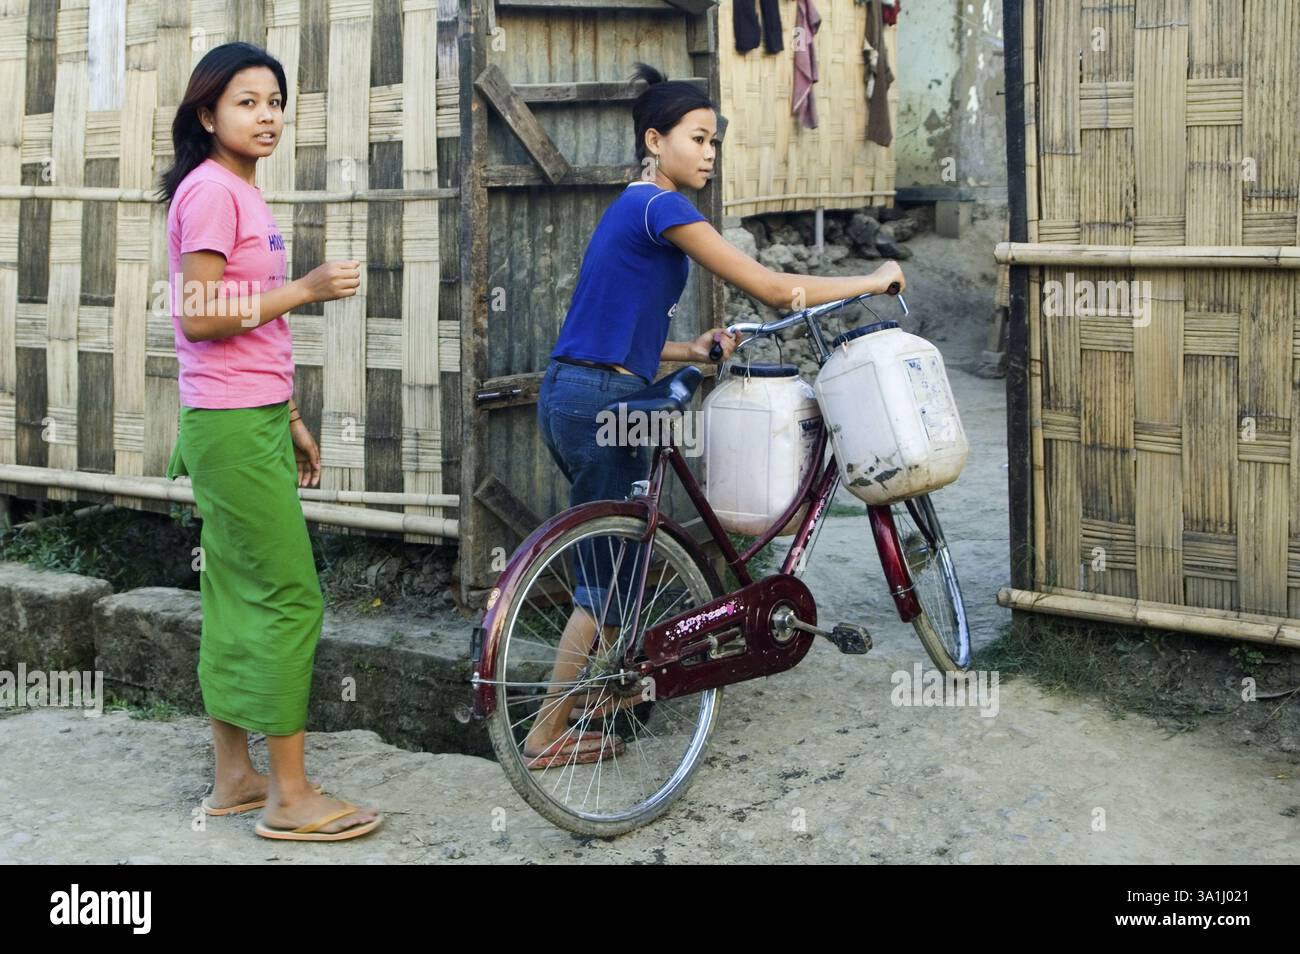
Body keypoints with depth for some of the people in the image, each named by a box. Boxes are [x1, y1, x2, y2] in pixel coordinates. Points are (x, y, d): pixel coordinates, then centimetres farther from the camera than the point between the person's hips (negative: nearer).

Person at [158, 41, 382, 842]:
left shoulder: (244, 191, 18)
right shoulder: (210, 189, -12)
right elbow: (198, 317, -18)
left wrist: (290, 420, 21)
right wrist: (306, 289, -19)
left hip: (254, 421, 10)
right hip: (233, 425, -10)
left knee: (238, 601, 12)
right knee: (291, 599, -7)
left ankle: (235, 778, 20)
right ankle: (290, 797, 0)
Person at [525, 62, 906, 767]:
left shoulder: (634, 208, 17)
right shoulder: (661, 207, -13)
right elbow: (772, 289, -15)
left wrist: (691, 350, 8)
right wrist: (874, 281, -6)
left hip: (572, 398, 10)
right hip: (598, 402, -10)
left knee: (618, 563, 21)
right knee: (608, 579, -1)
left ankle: (605, 692, 35)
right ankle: (547, 735, 7)